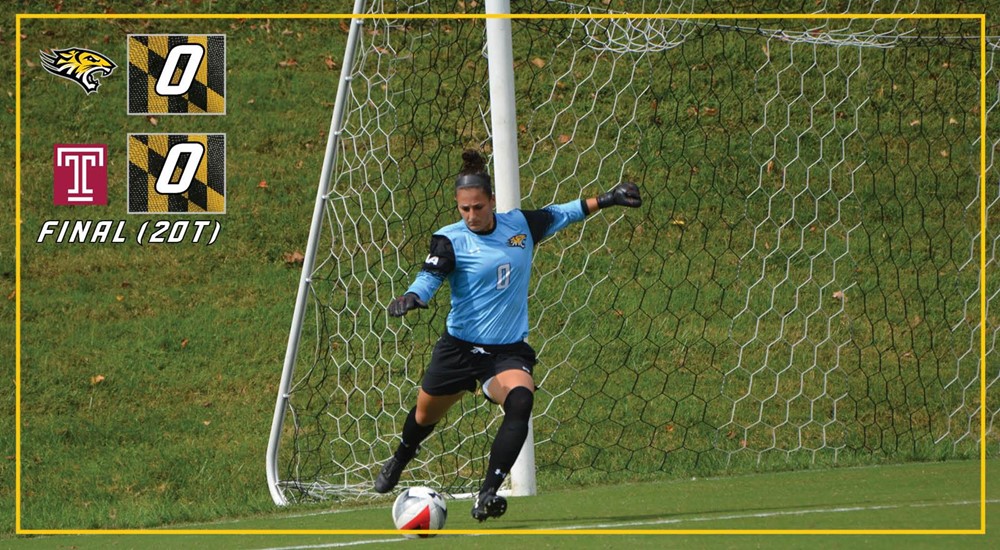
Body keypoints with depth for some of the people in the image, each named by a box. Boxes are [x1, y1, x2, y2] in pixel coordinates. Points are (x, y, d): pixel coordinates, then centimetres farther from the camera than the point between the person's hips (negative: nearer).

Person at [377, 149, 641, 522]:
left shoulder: (520, 225, 1)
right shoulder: (451, 239, -10)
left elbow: (557, 215, 20)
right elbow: (431, 275, -26)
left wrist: (604, 201, 24)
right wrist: (412, 297, -47)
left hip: (508, 351, 1)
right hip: (459, 348, -1)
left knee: (521, 400, -29)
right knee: (426, 415, 16)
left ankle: (487, 495, -31)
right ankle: (398, 462, 54)